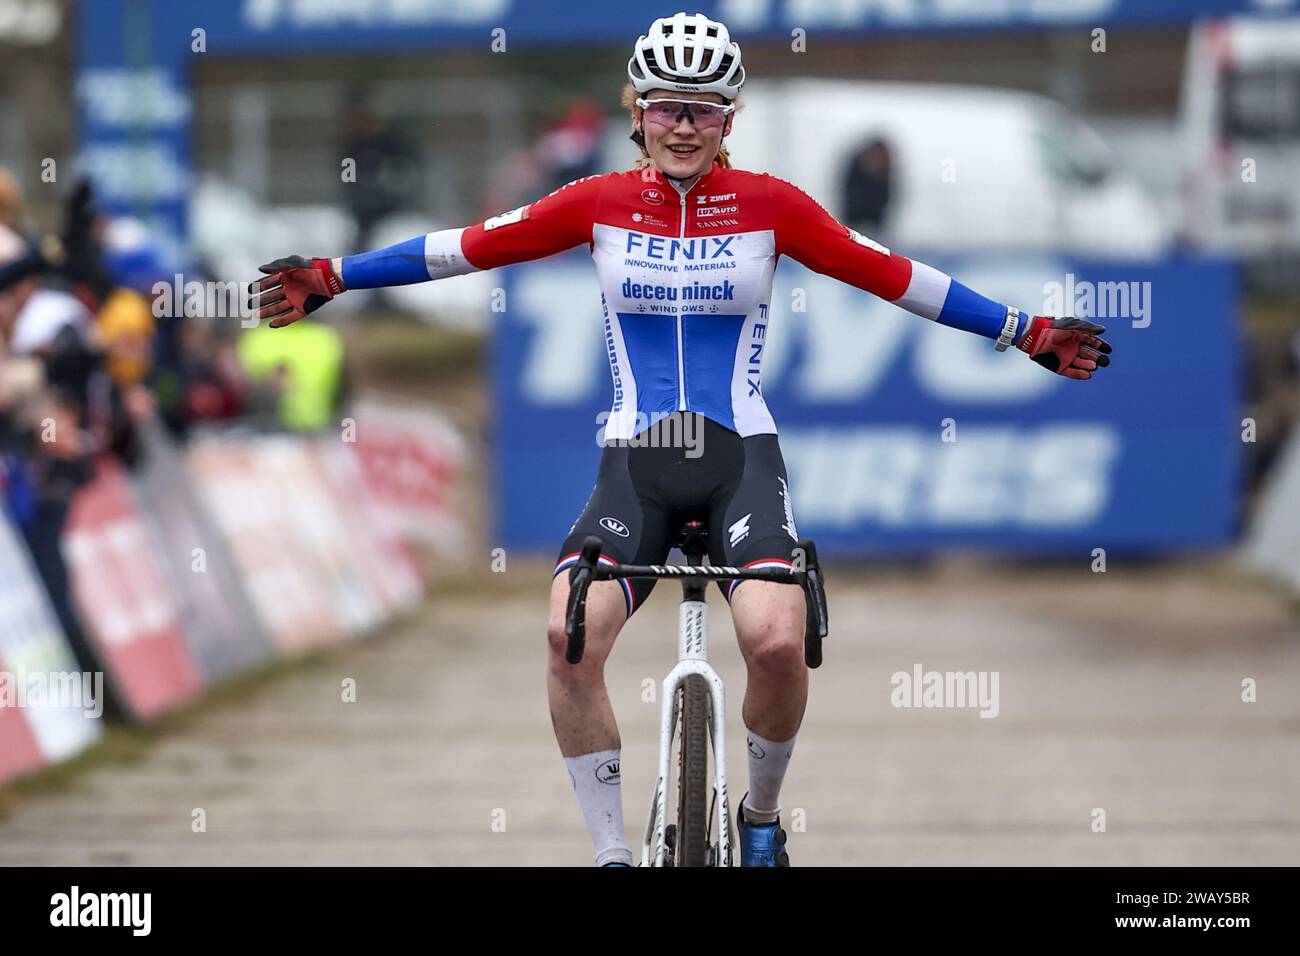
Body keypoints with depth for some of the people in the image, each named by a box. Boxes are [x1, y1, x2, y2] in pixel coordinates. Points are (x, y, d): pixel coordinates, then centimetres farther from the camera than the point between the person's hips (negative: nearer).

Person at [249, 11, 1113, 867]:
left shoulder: (769, 205, 0)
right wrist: (330, 278, 8)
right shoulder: (602, 203, 2)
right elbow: (467, 248, 7)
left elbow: (890, 275, 5)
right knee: (572, 637, -25)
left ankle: (762, 815, 4)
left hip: (742, 457, -1)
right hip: (635, 464, 1)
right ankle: (613, 855, -12)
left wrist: (1028, 335, 6)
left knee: (777, 641, -26)